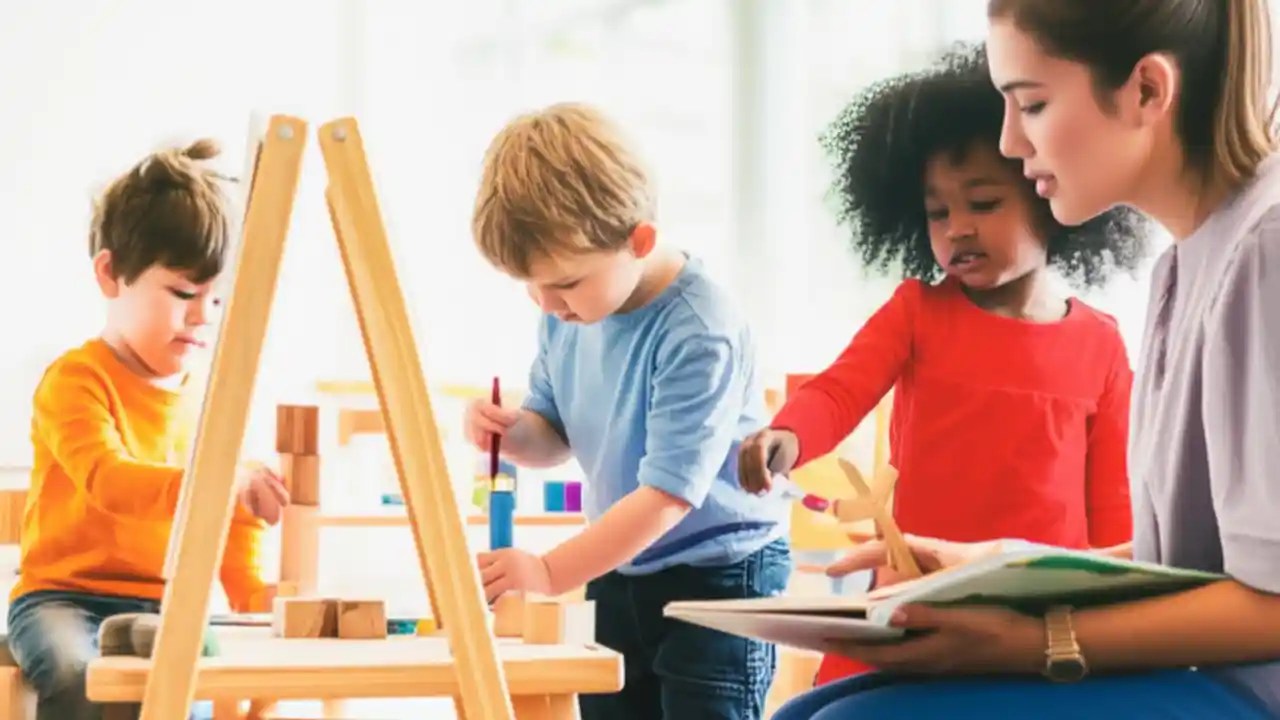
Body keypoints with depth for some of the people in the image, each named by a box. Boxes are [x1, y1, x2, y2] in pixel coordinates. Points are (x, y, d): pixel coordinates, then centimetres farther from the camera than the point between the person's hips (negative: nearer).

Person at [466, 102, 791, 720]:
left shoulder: (698, 333, -28)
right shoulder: (566, 314, -4)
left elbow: (668, 493, -30)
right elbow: (554, 436, 10)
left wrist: (547, 573, -36)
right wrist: (510, 432, -15)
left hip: (718, 577, -8)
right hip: (620, 570, 8)